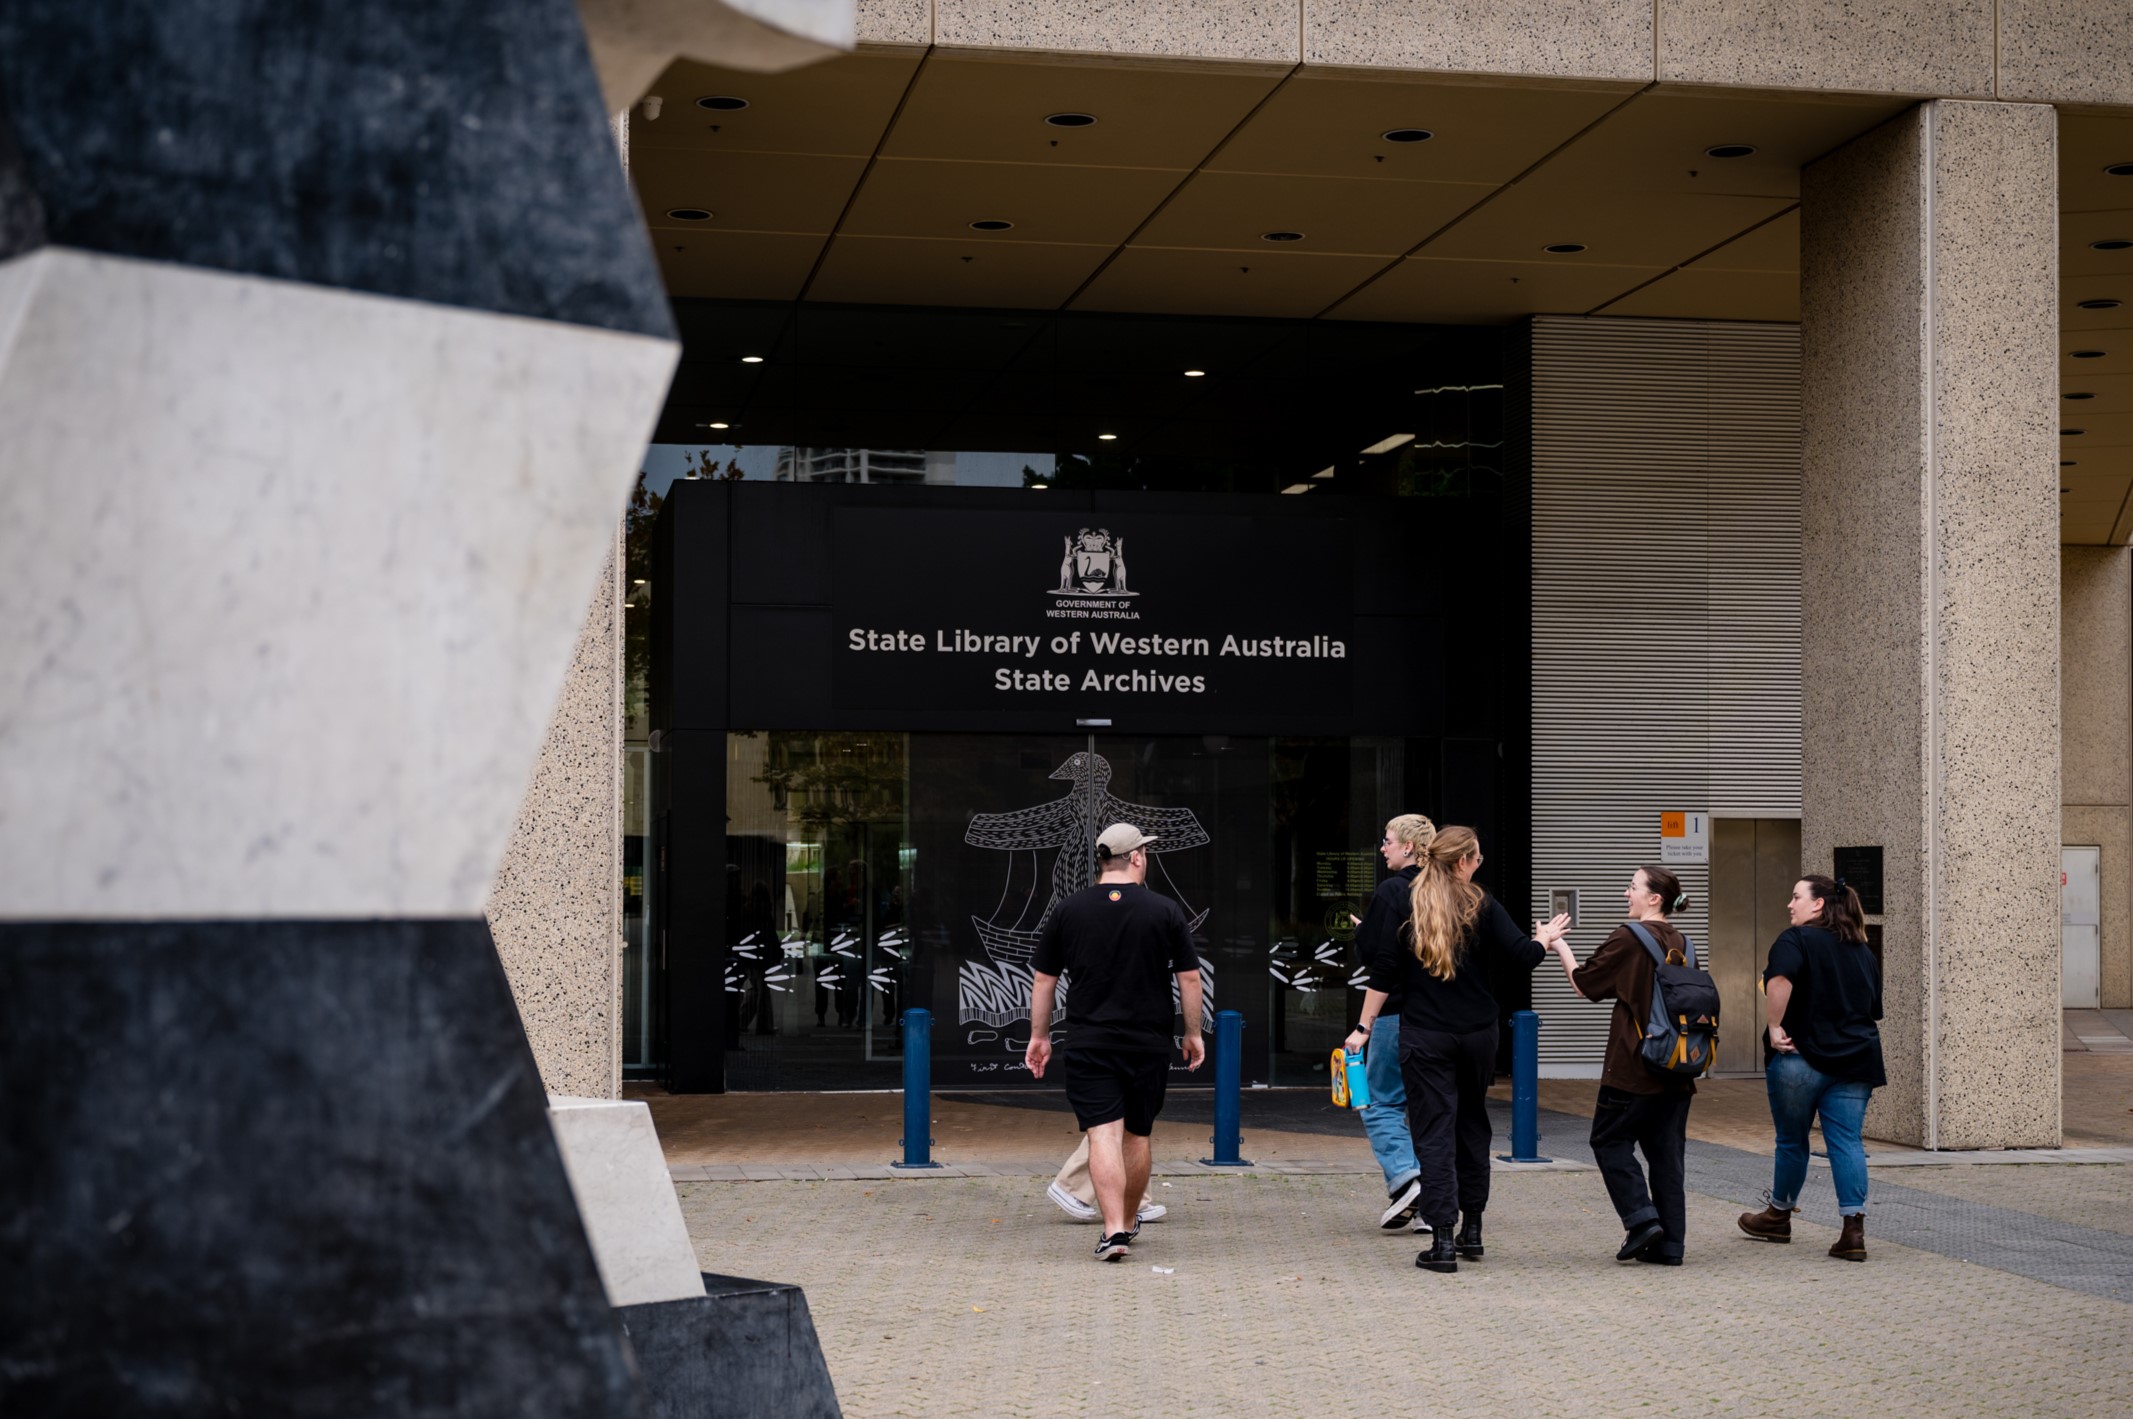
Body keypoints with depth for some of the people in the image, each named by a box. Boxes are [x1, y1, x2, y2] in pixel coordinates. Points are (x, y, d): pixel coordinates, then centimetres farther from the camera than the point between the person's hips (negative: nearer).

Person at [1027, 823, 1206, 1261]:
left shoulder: (1068, 911, 2)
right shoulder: (1165, 911, -1)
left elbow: (1043, 980, 6)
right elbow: (1189, 978, 1)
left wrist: (1039, 1036, 15)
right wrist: (1193, 1033, 12)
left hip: (1088, 1044, 0)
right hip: (1149, 1044, 1)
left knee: (1103, 1134, -6)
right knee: (1137, 1135, 15)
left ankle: (1113, 1229, -18)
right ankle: (1128, 1222, 28)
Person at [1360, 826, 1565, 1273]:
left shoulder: (1405, 904, -3)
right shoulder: (1482, 906, -3)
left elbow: (1385, 974, -5)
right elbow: (1521, 957, -5)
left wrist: (1365, 1026, 0)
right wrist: (1546, 937, 16)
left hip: (1424, 1037, -1)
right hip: (1477, 1035, 2)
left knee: (1434, 1133, -2)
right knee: (1472, 1125, 18)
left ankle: (1443, 1240, -10)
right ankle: (1472, 1231, 24)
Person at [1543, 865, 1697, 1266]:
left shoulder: (1627, 939, -11)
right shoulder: (1681, 944, 8)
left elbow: (1583, 984, -2)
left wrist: (1559, 946, 12)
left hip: (1634, 1067, -6)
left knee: (1610, 1140, 6)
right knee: (1667, 1150, 8)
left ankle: (1642, 1219, -6)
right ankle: (1670, 1244, 8)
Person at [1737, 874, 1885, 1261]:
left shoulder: (1796, 940, -7)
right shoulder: (1863, 951, 15)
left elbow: (1779, 981, -27)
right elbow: (1874, 1008, 19)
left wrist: (1774, 1027, -18)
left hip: (1802, 1057, -5)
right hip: (1856, 1061, 5)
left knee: (1791, 1140, 11)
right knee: (1847, 1142, 0)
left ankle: (1779, 1215, 28)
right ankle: (1854, 1230, -10)